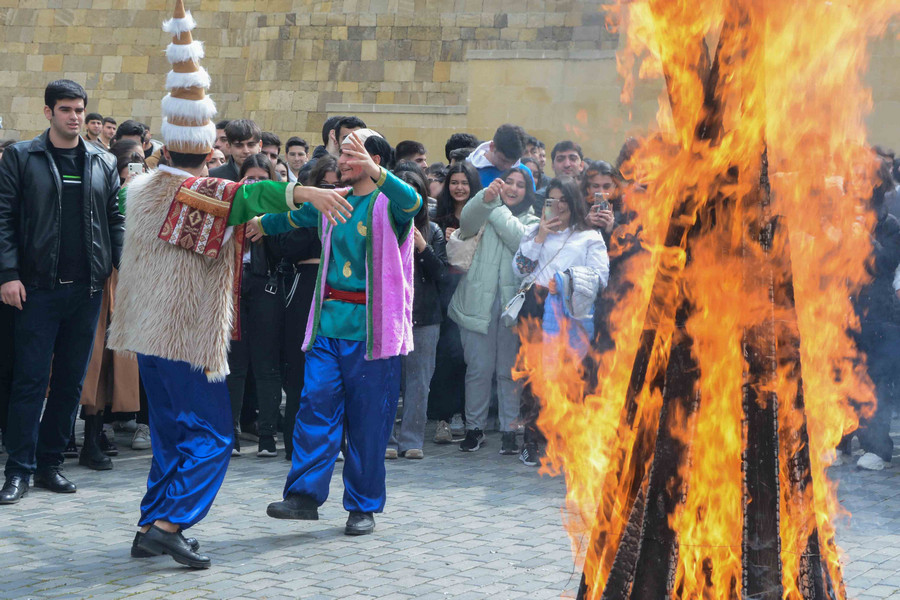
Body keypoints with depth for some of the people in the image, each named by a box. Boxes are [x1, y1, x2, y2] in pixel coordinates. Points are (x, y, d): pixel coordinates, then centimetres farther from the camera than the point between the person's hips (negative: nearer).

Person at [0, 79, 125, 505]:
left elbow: (116, 221, 11)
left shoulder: (103, 163, 11)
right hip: (38, 287, -3)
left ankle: (50, 462, 17)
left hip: (87, 289, 4)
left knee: (71, 380, 7)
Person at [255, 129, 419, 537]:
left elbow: (412, 202, -28)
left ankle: (363, 506, 11)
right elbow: (295, 217, 34)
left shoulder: (388, 203, -4)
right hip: (329, 321, 5)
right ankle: (305, 494, 1)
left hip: (371, 326, -5)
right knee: (316, 404, -3)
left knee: (368, 418, 1)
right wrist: (258, 225, 44)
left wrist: (373, 170, -41)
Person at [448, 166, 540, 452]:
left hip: (511, 302, 1)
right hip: (478, 302, -1)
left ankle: (510, 428, 13)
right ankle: (474, 427, 13)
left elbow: (520, 239, -11)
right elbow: (467, 220, -15)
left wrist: (496, 208, -6)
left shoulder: (530, 221, 13)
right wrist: (487, 197, -34)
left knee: (509, 370, 3)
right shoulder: (483, 211, 10)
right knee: (478, 369, 1)